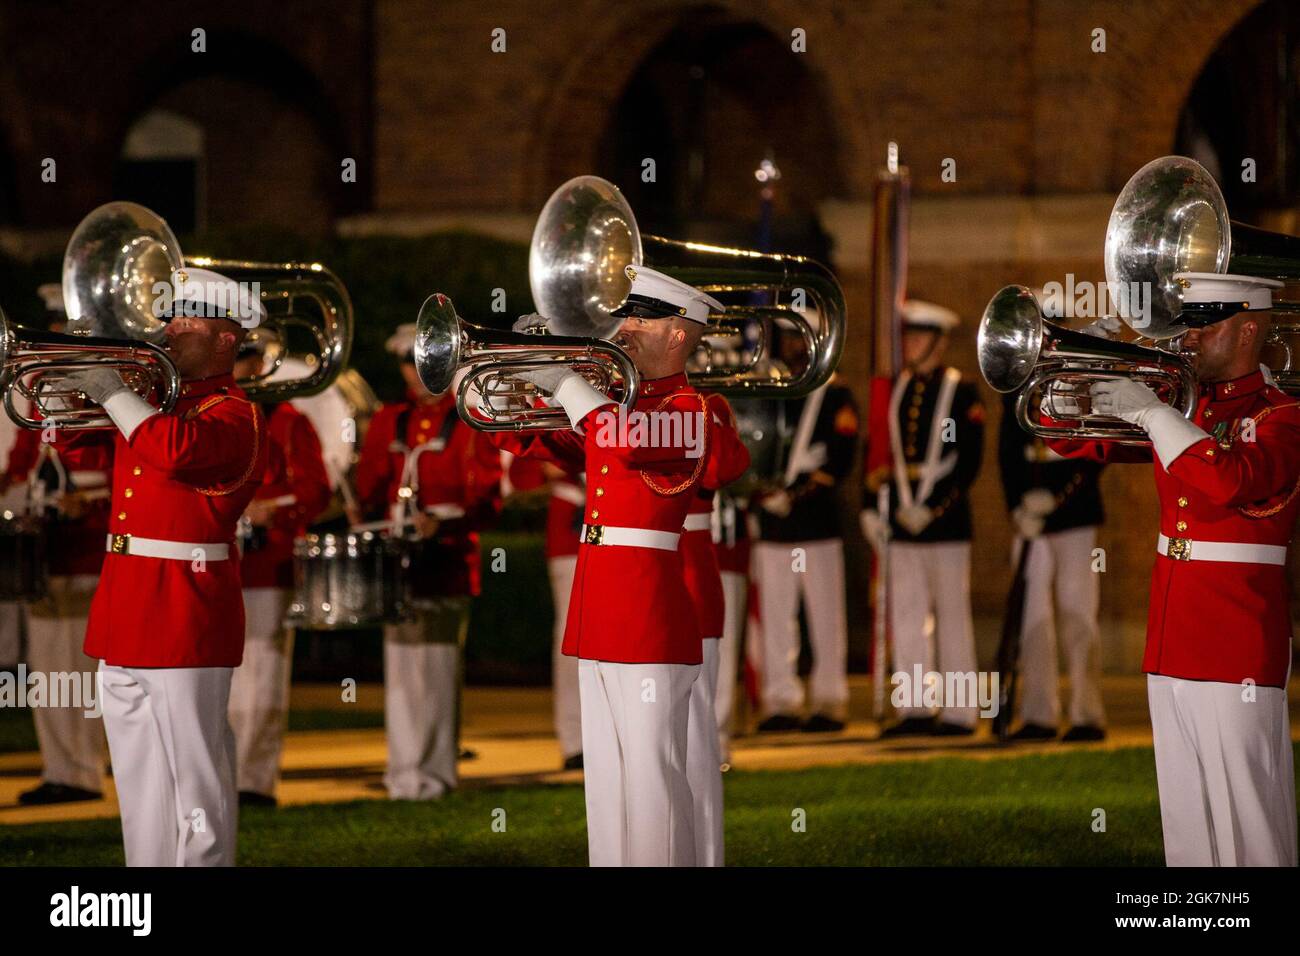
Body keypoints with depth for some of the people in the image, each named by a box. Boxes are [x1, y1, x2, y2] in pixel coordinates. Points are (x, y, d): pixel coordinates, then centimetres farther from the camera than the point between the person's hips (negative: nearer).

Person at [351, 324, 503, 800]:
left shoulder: (470, 422, 2)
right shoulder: (388, 422, 15)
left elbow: (488, 496, -4)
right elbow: (370, 484, 17)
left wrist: (443, 523, -18)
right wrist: (363, 514, -3)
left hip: (446, 561, -4)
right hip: (398, 561, 4)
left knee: (439, 666, -4)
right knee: (400, 665, 3)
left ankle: (437, 768, 0)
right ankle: (404, 771, 8)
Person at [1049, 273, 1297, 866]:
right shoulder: (1183, 408, 15)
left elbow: (1230, 482, -26)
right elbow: (1076, 437, 18)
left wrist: (1150, 412, -21)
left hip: (1237, 653, -7)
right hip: (1170, 648, 7)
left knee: (1245, 824, -7)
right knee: (1186, 823, 10)